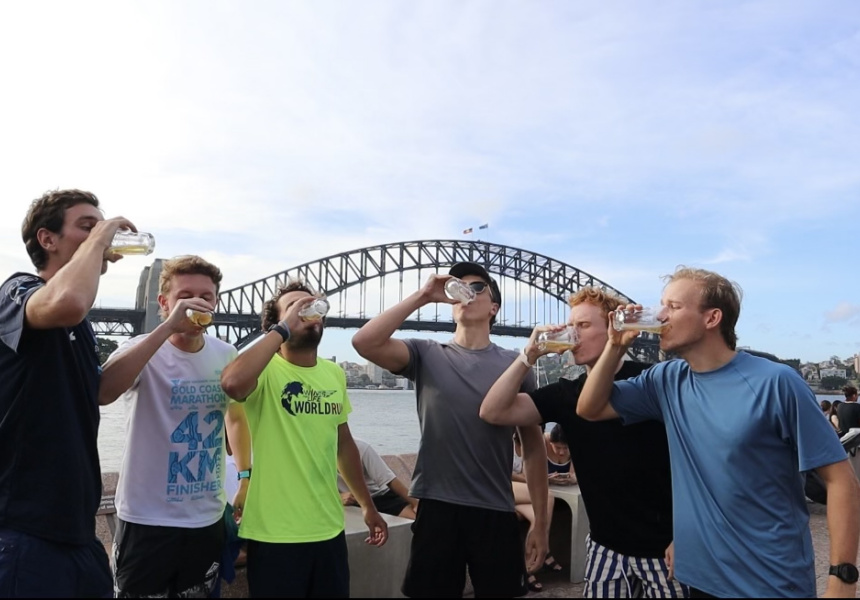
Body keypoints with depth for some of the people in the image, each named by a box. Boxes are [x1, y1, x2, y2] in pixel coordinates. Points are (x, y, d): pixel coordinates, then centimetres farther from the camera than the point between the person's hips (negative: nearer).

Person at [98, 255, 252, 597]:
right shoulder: (144, 352, -14)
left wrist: (246, 476, 10)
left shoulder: (226, 355, 0)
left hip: (209, 518, 4)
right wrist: (168, 327, -36)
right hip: (147, 520, -4)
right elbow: (102, 393, -36)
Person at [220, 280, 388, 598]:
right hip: (275, 534, -5)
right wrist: (283, 329, -26)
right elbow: (232, 384, -36)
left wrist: (367, 505, 20)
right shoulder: (267, 370, -12)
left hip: (329, 529, 6)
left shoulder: (335, 374, 6)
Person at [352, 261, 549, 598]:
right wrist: (422, 296, -14)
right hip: (437, 509, 0)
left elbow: (533, 446, 3)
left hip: (496, 514, 0)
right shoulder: (427, 355, 0)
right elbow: (364, 342, -16)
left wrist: (540, 522, 1)